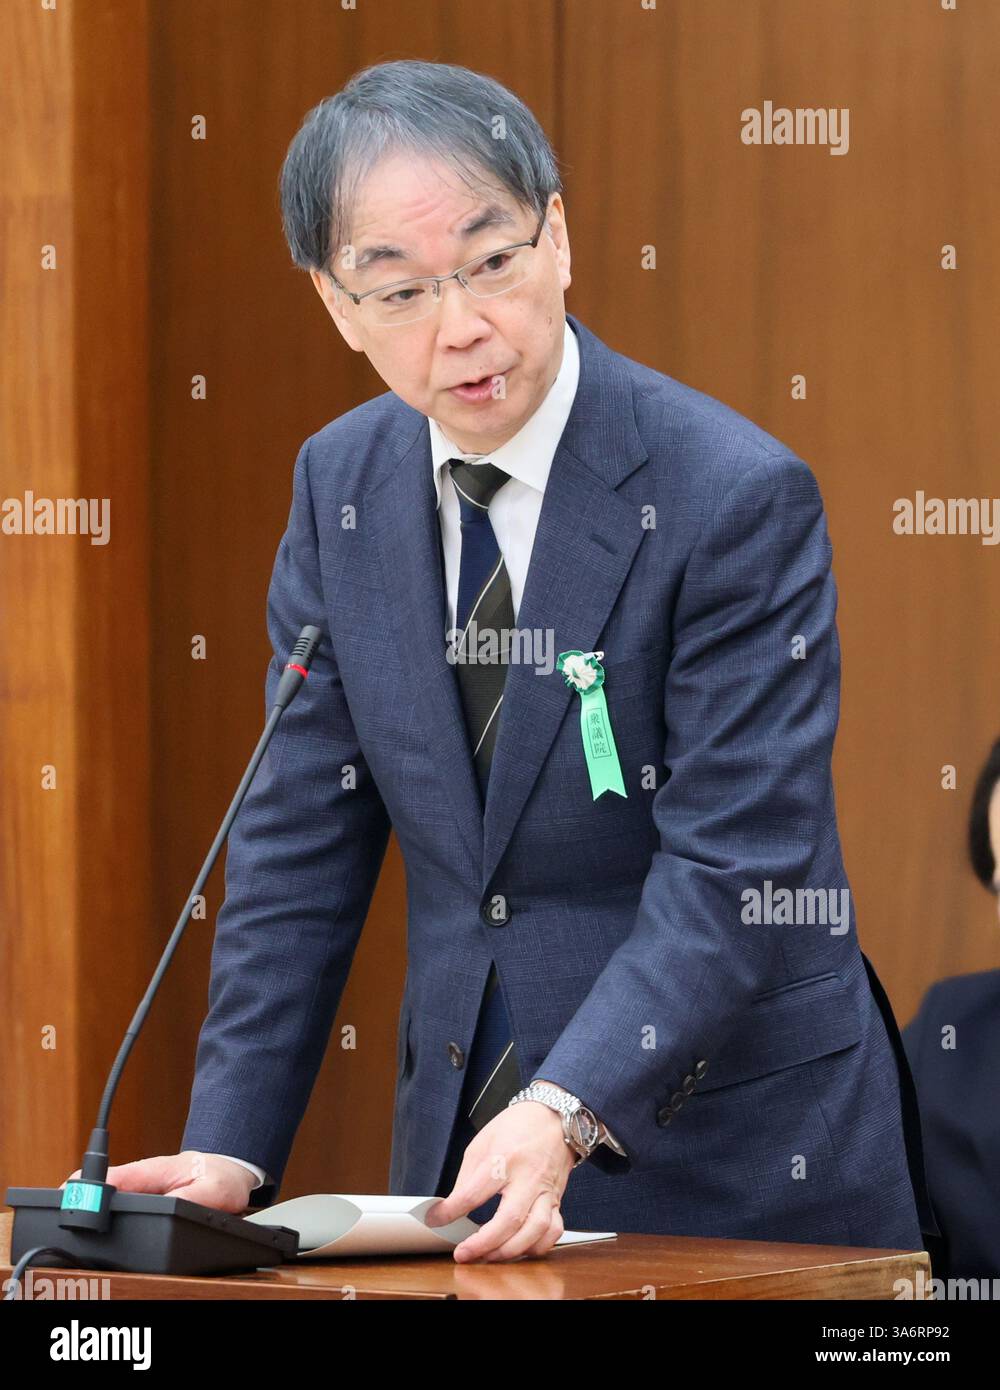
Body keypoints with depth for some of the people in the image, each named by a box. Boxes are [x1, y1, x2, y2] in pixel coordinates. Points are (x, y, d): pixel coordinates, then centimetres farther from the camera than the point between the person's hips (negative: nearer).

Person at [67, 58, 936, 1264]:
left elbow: (735, 867, -20)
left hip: (729, 1159, -4)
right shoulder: (340, 485, 3)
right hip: (462, 1137, 5)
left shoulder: (739, 498, -16)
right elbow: (300, 847, 5)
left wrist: (563, 1116, -32)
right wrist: (227, 1151, -5)